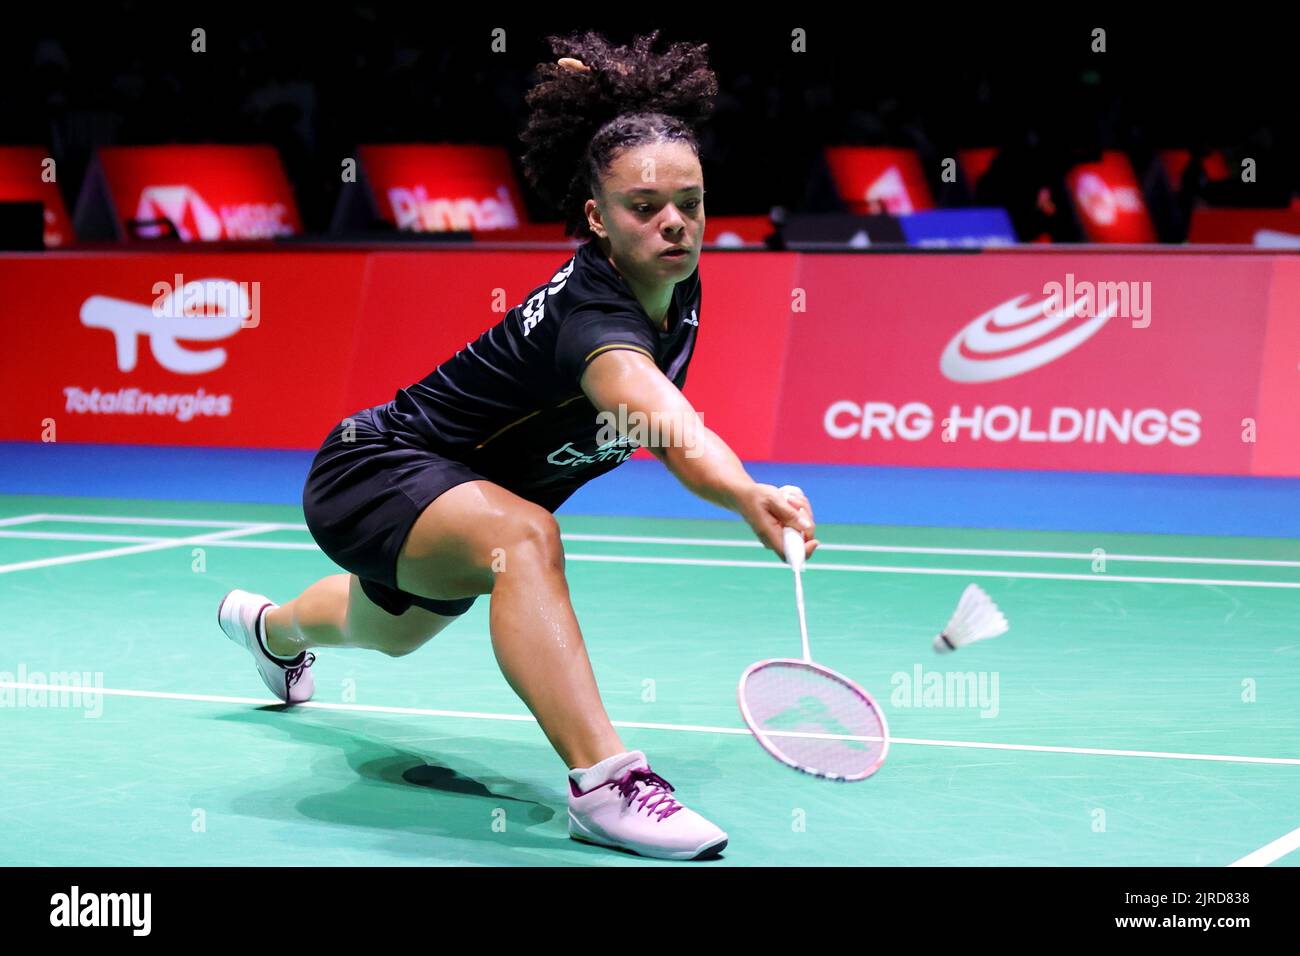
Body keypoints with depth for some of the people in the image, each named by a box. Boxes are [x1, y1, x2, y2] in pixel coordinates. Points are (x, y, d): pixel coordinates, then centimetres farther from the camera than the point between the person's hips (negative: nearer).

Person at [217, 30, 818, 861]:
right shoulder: (591, 317, -41)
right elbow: (674, 430, -62)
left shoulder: (680, 283, -15)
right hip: (370, 472, -9)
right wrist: (752, 497, -76)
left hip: (452, 495, 9)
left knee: (389, 631, 39)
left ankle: (273, 627, 75)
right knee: (522, 535, -42)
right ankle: (604, 784, -46)